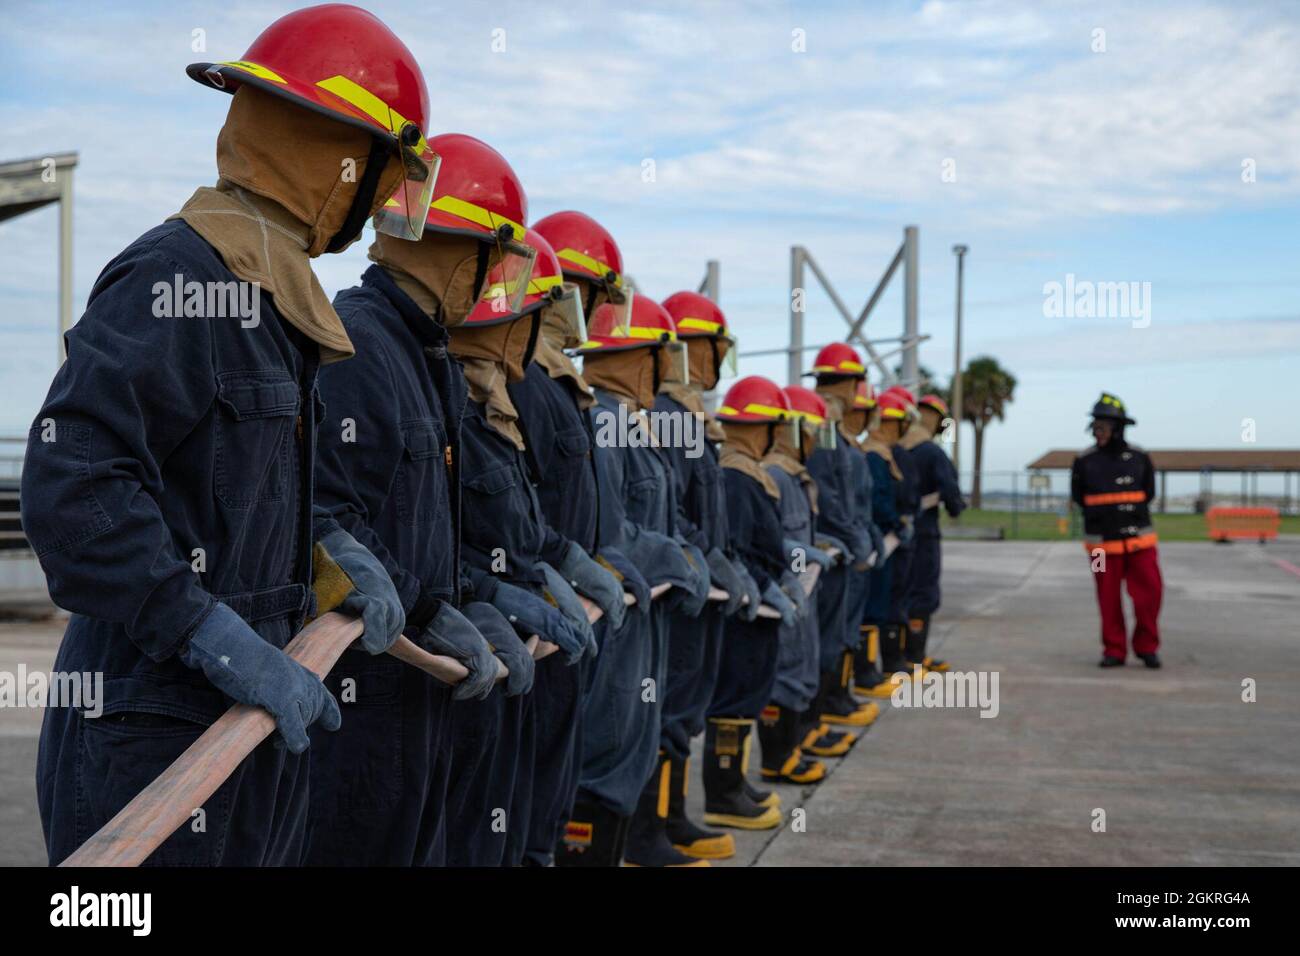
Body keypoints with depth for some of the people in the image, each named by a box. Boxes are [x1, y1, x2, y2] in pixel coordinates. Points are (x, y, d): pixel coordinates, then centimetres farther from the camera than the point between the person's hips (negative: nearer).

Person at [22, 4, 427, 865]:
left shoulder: (272, 291, 12)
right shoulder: (178, 276, -18)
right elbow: (72, 490, -26)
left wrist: (330, 545, 3)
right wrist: (222, 642, -27)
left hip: (252, 717, 9)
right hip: (155, 733, -9)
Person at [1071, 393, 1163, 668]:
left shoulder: (1139, 458, 0)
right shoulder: (1085, 461, -1)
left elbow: (1148, 493, 12)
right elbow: (1078, 496, 11)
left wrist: (1130, 515, 6)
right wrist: (1103, 516, 7)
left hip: (1138, 539, 0)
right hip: (1103, 542, 0)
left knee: (1149, 593, -3)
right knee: (1109, 600, 3)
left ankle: (1147, 647, 12)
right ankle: (1114, 651, 14)